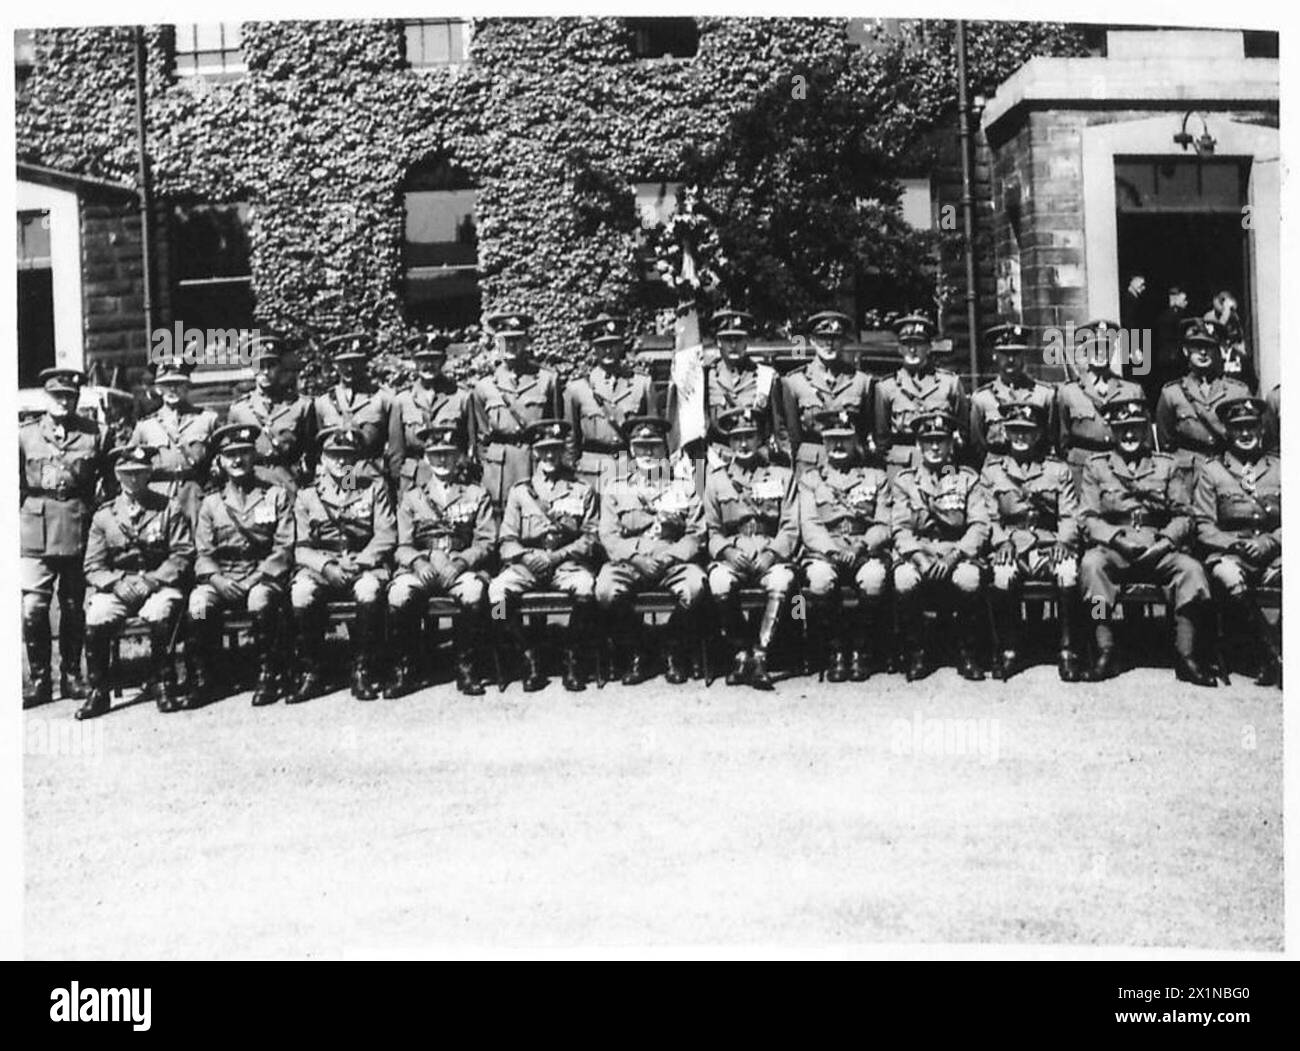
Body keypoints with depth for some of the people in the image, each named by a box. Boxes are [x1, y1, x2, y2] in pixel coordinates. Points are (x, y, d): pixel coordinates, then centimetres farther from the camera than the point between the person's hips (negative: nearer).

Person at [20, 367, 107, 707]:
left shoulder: (93, 434, 5)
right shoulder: (26, 434, 7)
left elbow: (106, 479, 9)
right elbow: (15, 483, 11)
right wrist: (18, 516, 4)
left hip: (78, 529, 0)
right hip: (35, 531, 0)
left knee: (73, 607, 8)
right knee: (33, 608, -7)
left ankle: (71, 675, 21)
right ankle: (39, 680, 2)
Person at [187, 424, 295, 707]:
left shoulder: (277, 496, 10)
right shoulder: (211, 503, 17)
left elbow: (284, 548, 2)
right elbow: (203, 553, 10)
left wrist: (260, 578, -13)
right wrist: (217, 579, -11)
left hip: (263, 578, -2)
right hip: (222, 580, 2)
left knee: (261, 600, -36)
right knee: (199, 601, -30)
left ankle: (270, 674, -19)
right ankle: (202, 679, -17)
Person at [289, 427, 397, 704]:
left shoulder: (375, 488, 11)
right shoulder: (307, 496, 13)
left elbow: (386, 536, 1)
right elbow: (301, 547, 6)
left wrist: (359, 562, -15)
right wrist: (327, 566, -14)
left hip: (365, 564, -1)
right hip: (319, 566, 1)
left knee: (369, 591, -36)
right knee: (301, 592, -32)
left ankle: (364, 671, -21)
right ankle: (310, 673, -18)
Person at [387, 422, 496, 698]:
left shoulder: (477, 495, 15)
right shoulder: (411, 497, 18)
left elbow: (486, 542, 5)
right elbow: (403, 546, 10)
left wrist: (461, 562, -14)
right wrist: (418, 561, -13)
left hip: (462, 567, -1)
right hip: (420, 567, 1)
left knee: (473, 593, -36)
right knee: (399, 595, -32)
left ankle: (467, 669, -20)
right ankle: (404, 670, -15)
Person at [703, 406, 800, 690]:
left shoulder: (783, 476, 13)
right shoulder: (716, 479, 16)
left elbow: (790, 528, 4)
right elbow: (712, 531, 11)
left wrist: (771, 554, -14)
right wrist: (727, 550, -10)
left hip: (771, 557, -1)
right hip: (731, 557, 1)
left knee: (782, 581, -35)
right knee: (719, 582, -33)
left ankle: (759, 656, -29)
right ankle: (740, 653, -16)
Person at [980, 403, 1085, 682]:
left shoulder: (1059, 470, 14)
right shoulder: (992, 470, 15)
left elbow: (1070, 516, 6)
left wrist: (1064, 541, -13)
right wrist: (1002, 541, -10)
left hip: (1051, 546, 0)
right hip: (1010, 546, 0)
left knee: (1069, 572, -33)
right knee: (1002, 574, -34)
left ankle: (1068, 652, -23)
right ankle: (1009, 651, -19)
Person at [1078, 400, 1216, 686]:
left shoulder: (1167, 466, 17)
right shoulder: (1096, 467, 13)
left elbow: (1183, 516, 10)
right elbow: (1087, 518, 4)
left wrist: (1165, 542, -10)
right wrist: (1117, 539, -13)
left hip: (1159, 551, 1)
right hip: (1112, 550, -1)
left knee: (1191, 568, -29)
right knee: (1091, 563, -34)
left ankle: (1186, 657, -26)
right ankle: (1105, 653, -33)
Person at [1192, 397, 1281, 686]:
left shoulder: (1279, 469, 17)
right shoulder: (1211, 470, 11)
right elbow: (1203, 527, 3)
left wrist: (1269, 542, -8)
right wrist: (1235, 543, -13)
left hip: (1273, 554, 2)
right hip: (1228, 553, -2)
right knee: (1230, 580, -38)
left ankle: (1274, 660, -19)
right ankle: (1274, 651, -23)